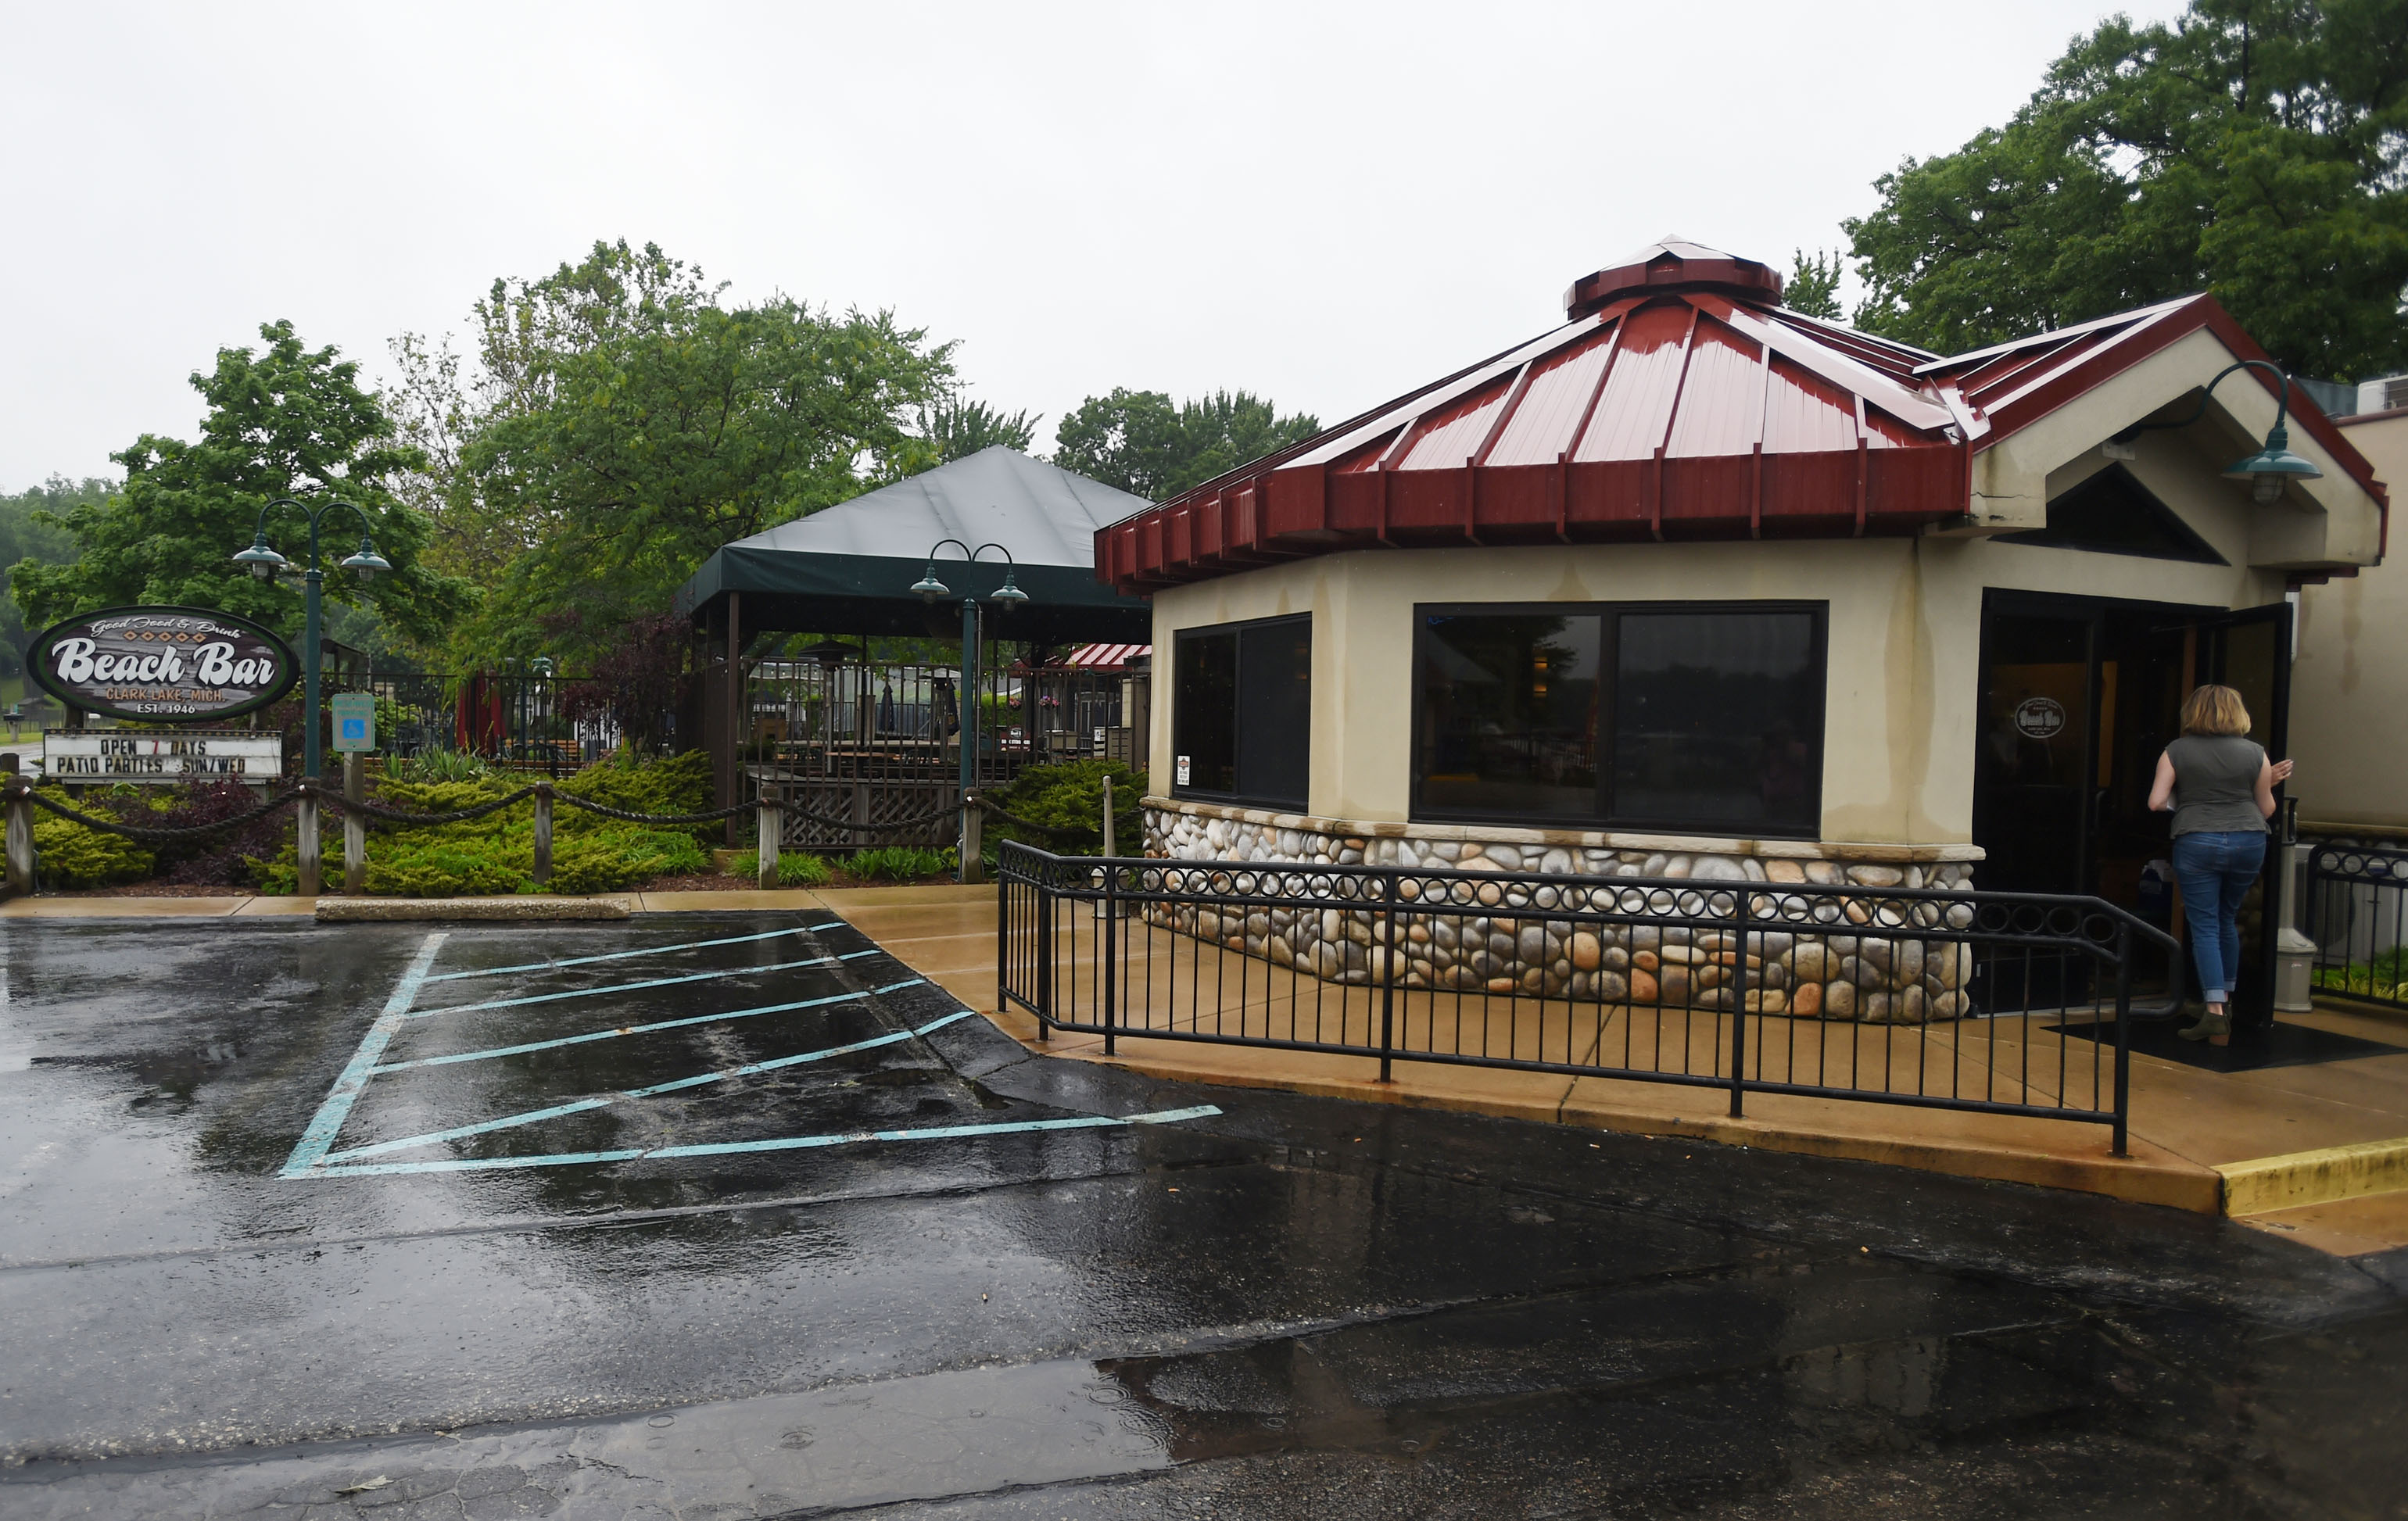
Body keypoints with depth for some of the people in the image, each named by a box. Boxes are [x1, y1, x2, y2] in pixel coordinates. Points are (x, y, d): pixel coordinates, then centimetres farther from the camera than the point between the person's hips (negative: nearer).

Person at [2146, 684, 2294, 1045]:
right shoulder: (2255, 753, 3)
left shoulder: (2176, 752, -2)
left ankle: (2215, 1012, -10)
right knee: (2227, 920, 20)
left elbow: (2156, 802, -7)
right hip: (2248, 843, 3)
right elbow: (2266, 810, 7)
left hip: (2196, 843, -3)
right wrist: (2270, 783, 23)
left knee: (2205, 927, -1)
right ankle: (2226, 1000, 29)